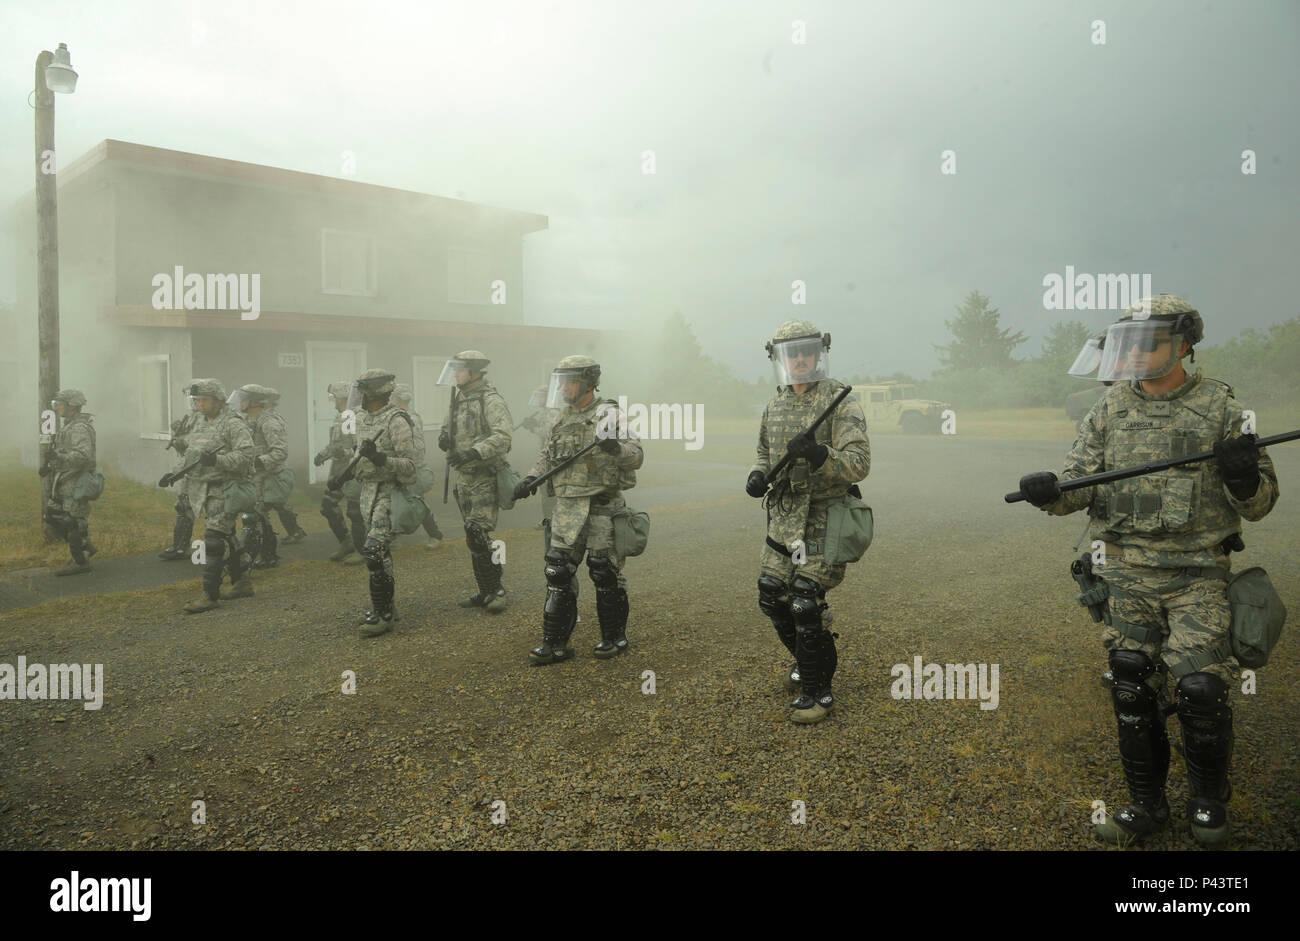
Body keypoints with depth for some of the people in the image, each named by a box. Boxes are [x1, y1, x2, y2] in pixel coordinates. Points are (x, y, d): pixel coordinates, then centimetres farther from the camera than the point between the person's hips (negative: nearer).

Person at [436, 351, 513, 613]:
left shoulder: (491, 400, -13)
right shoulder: (458, 400, 13)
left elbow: (503, 437, -24)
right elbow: (447, 429, 25)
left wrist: (473, 453, -32)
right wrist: (444, 437, 1)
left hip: (485, 478, -9)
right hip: (464, 477, 9)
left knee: (477, 536, -12)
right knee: (474, 537, 11)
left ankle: (495, 591, 0)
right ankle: (486, 591, 20)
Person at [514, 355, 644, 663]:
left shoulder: (608, 414, -8)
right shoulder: (563, 418, 12)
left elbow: (636, 456, -14)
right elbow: (548, 456, 24)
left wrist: (615, 447, -35)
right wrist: (532, 478, 6)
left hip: (602, 509, -6)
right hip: (567, 509, 6)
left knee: (606, 574, 4)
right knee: (558, 573, 5)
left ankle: (615, 637, 21)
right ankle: (555, 644, 12)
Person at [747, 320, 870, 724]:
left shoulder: (841, 402, -11)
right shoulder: (775, 405, 9)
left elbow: (859, 463, -20)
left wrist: (819, 454, -37)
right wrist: (758, 473, 2)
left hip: (823, 519, -7)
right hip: (783, 515, 7)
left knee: (805, 601, -11)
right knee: (772, 597, 10)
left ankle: (817, 691, 6)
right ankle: (810, 659, 36)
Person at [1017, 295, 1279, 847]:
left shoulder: (1220, 408, -1)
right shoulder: (1109, 411, 6)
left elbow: (1259, 504, 1)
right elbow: (1080, 485, 6)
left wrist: (1243, 477, -21)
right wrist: (1049, 493, -16)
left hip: (1197, 576, -3)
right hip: (1128, 575, 3)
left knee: (1200, 688, -8)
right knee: (1132, 689, 7)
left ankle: (1208, 800, 19)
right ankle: (1146, 805, 24)